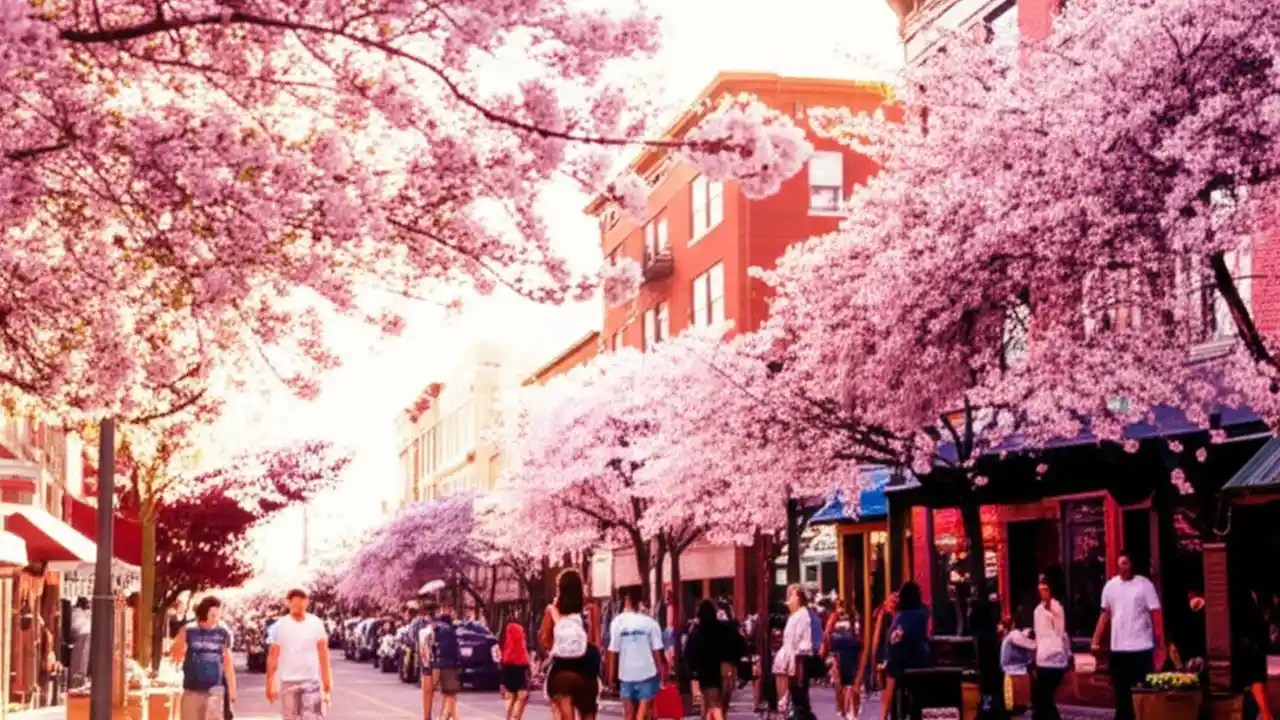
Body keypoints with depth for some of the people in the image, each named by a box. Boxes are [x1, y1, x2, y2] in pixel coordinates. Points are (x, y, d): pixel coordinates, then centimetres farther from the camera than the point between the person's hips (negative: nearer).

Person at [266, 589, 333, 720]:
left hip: (312, 680, 0)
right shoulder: (280, 626, -1)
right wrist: (270, 684, -2)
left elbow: (323, 654, 5)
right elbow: (273, 657, 2)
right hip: (288, 681, 0)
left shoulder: (316, 623, 1)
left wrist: (327, 682, 2)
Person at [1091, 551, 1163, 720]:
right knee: (1121, 693, 11)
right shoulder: (1110, 586, 6)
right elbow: (1105, 615, 12)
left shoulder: (1144, 584, -6)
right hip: (1118, 649, 4)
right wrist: (1096, 641, 6)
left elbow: (1155, 615, -7)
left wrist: (1161, 645, -12)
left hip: (1141, 648, -4)